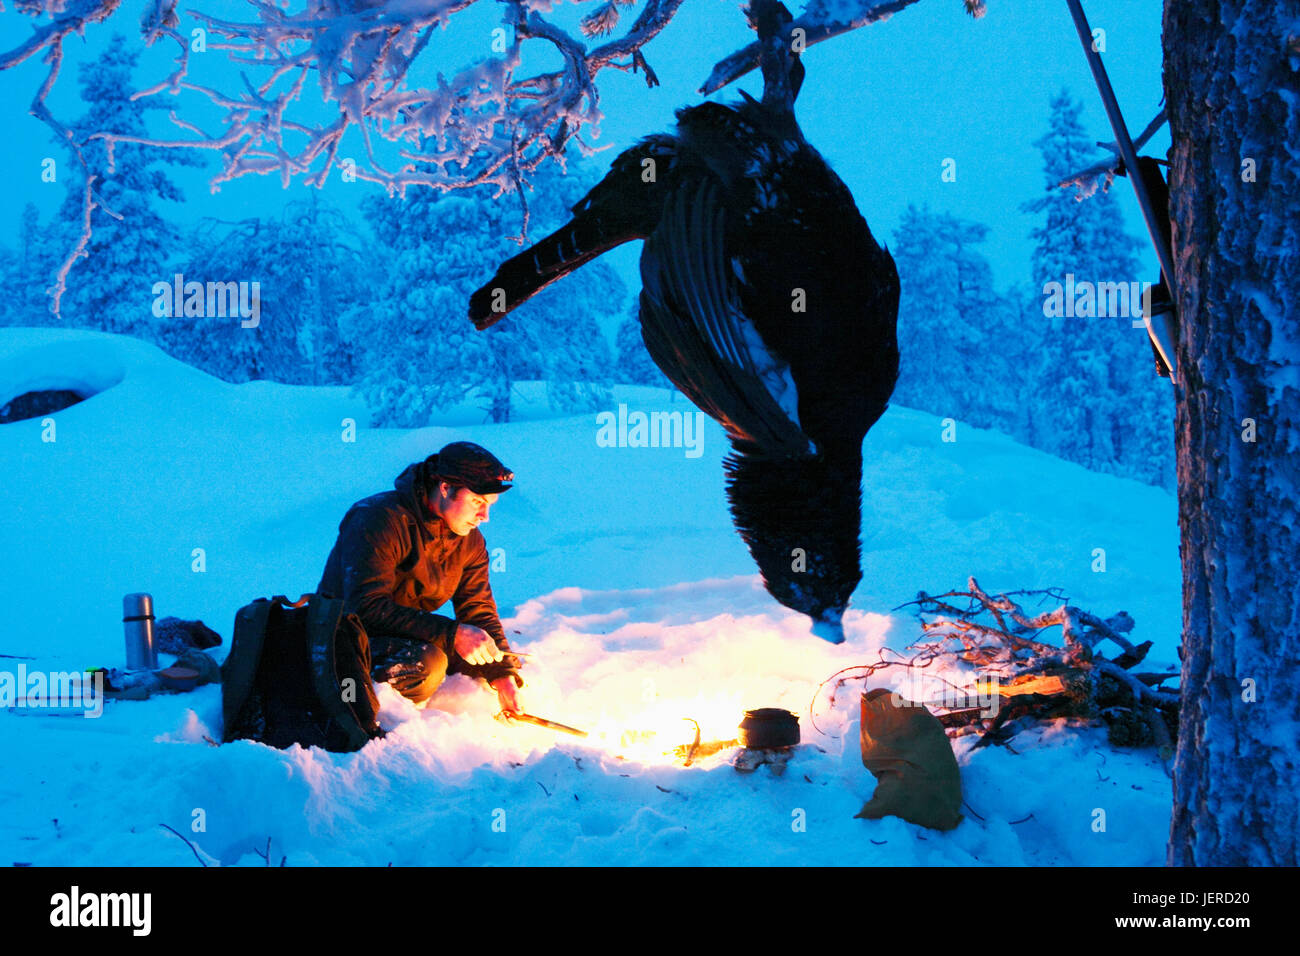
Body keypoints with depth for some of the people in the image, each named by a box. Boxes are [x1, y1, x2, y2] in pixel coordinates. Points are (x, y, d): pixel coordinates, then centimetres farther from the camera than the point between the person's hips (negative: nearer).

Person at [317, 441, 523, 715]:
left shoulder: (470, 541, 1)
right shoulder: (379, 519, -24)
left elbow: (478, 611, 2)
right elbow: (368, 608, -31)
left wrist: (503, 675, -14)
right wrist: (452, 634, -35)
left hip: (408, 636, 9)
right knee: (427, 663, -33)